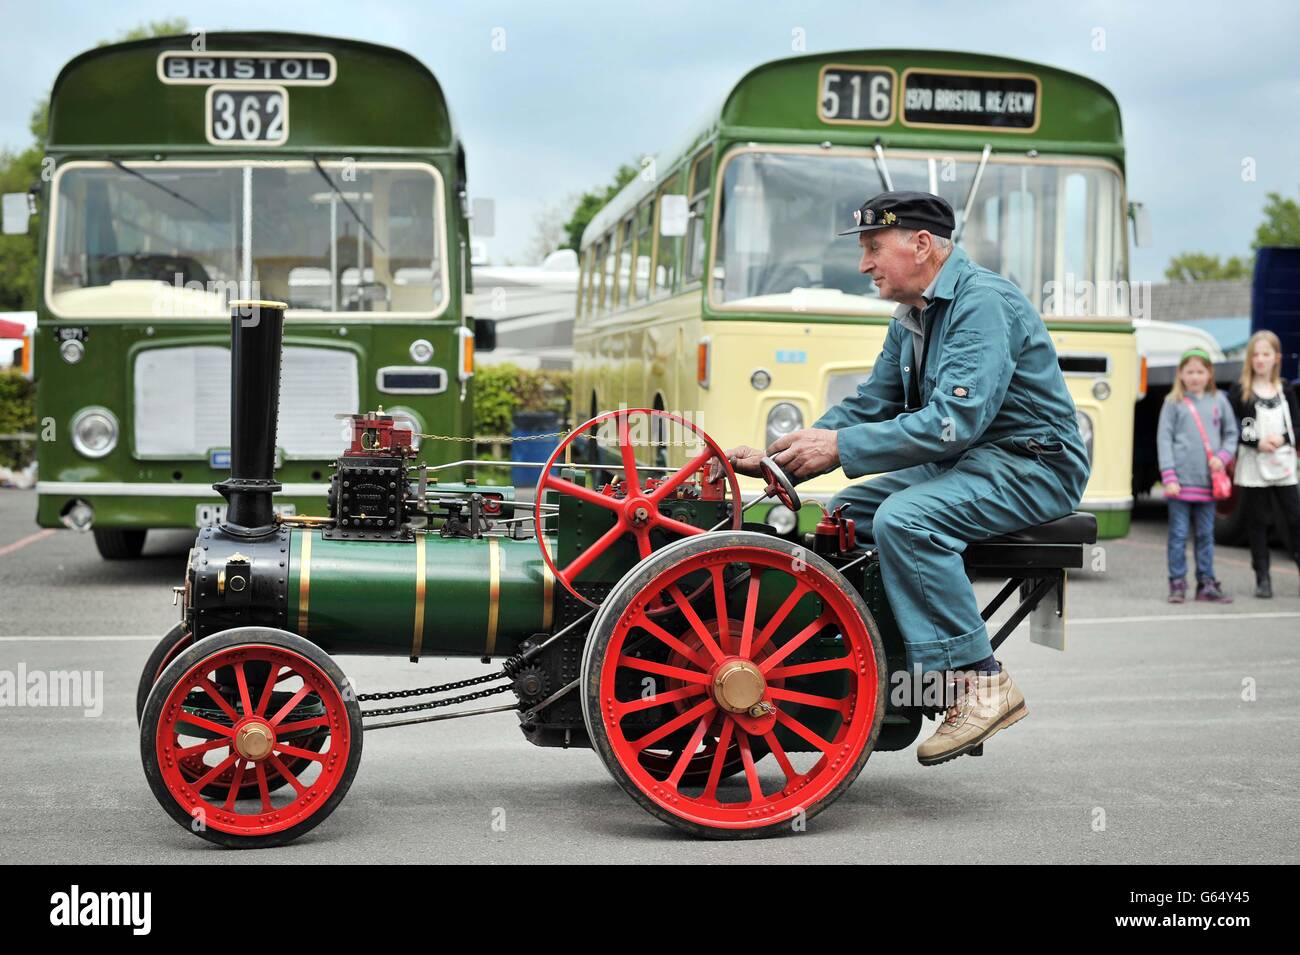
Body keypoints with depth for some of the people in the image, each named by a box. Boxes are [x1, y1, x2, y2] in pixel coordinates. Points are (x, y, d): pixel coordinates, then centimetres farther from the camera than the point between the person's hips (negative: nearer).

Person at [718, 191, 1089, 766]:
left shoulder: (983, 303, -19)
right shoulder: (911, 319, 12)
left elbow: (955, 420, -29)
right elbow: (866, 408, 13)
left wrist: (839, 447, -27)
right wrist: (776, 460, -1)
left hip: (1029, 465, -10)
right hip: (959, 463, 10)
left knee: (904, 518, -31)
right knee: (841, 514, 5)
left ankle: (980, 683, -23)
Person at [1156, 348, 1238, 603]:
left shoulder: (1218, 400, 8)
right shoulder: (1173, 402, 1)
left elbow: (1231, 433, 15)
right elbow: (1164, 439, -1)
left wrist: (1223, 457, -4)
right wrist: (1169, 477, -9)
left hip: (1208, 482, 2)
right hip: (1181, 482, -2)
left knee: (1206, 535, 9)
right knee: (1178, 535, 1)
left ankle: (1206, 583, 15)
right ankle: (1177, 583, 8)